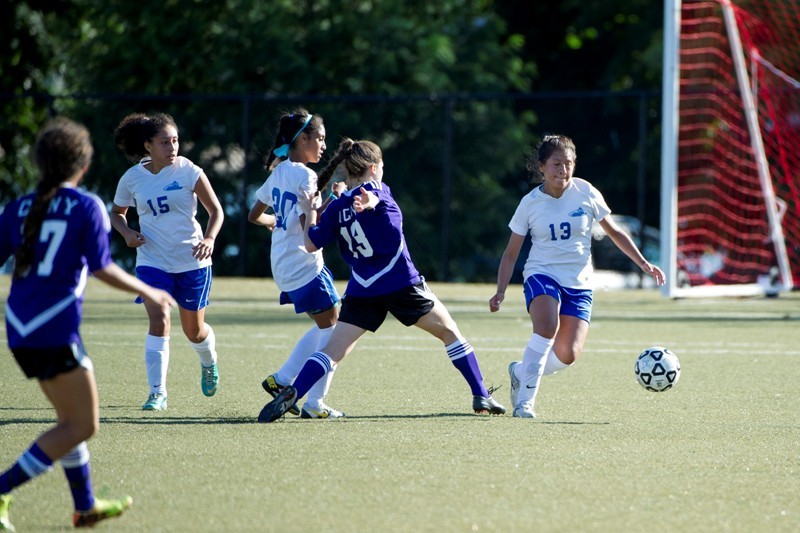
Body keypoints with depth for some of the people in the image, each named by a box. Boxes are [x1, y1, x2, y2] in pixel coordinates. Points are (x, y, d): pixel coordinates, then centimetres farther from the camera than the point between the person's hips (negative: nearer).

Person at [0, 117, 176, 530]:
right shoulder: (87, 207, -4)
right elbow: (101, 268, -9)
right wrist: (148, 293, 4)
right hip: (56, 330, -7)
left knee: (72, 417, 21)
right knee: (81, 426, -1)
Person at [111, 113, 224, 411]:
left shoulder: (188, 172, -9)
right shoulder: (132, 178, -3)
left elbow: (216, 210, -2)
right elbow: (117, 213, 13)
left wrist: (209, 239, -20)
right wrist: (127, 233, -8)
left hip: (192, 260, 0)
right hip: (152, 261, 0)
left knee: (194, 330, 11)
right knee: (159, 322, -18)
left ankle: (209, 362, 46)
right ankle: (157, 393, -14)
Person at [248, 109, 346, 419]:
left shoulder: (278, 172, 12)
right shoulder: (304, 175, -15)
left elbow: (254, 216, 22)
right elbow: (309, 224, -24)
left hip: (283, 263, 9)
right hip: (303, 263, -9)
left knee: (325, 326, 18)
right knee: (331, 328, -2)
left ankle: (281, 380, 15)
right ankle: (314, 405, -3)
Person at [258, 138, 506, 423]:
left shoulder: (337, 208, 5)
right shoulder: (380, 191, 0)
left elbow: (311, 243, 4)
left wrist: (309, 213, 17)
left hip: (361, 293, 3)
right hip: (402, 285, -2)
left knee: (332, 351, 0)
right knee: (449, 332, 13)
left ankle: (290, 395, -21)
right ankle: (481, 396, 11)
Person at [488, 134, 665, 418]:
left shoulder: (586, 193, 0)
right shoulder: (531, 203, -1)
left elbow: (614, 232, 11)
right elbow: (511, 253, 6)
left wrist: (643, 263, 5)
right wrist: (501, 291, -4)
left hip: (579, 284, 2)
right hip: (542, 275, -2)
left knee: (568, 355, -12)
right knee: (547, 327, -32)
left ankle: (521, 372, 18)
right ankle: (525, 400, -24)